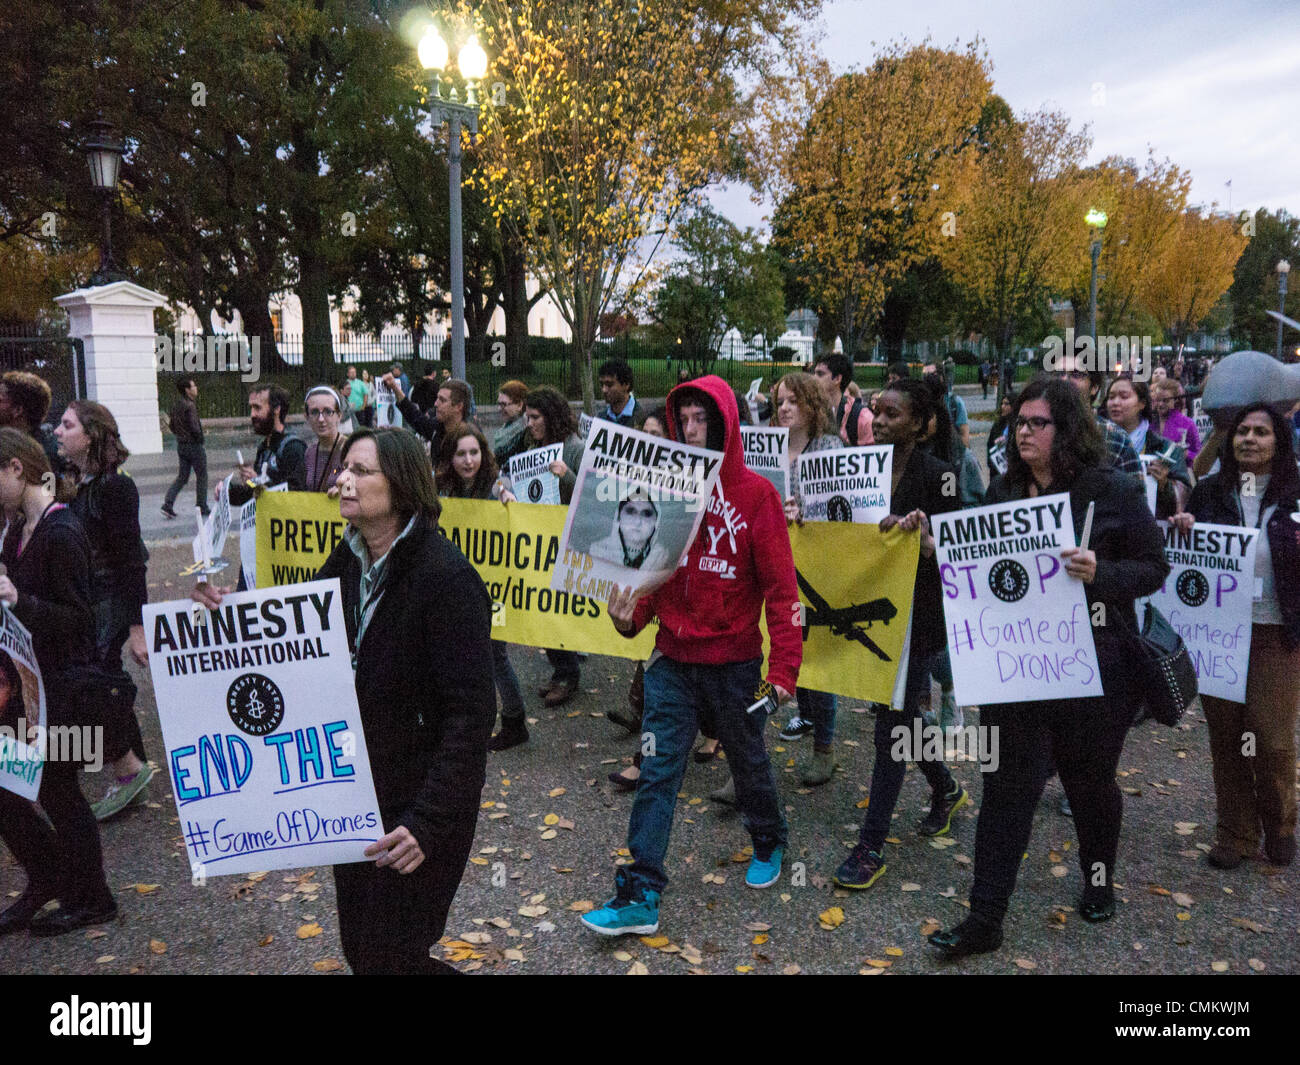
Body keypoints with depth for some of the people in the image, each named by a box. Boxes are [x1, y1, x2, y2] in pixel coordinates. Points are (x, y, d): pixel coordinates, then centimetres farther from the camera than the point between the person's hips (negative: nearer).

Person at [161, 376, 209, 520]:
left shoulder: (176, 405, 8)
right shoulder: (190, 406, -19)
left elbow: (171, 425, 15)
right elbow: (194, 427, -24)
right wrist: (200, 438, -8)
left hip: (181, 445, 8)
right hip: (194, 446, -8)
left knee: (182, 476, 13)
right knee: (201, 476, 6)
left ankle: (167, 504, 1)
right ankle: (202, 507, 11)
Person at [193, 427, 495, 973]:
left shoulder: (446, 577, -22)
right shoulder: (348, 560, 3)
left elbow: (471, 711, -24)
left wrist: (428, 820, -28)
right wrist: (228, 606, -10)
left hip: (417, 803, -8)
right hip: (353, 792, 8)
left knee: (388, 957, 4)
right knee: (359, 949, 20)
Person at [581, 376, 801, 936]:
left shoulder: (756, 493, -9)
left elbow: (780, 586, -10)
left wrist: (783, 665, -14)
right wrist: (629, 614, -14)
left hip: (734, 663, -2)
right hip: (672, 660, 3)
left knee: (748, 760, 19)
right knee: (657, 771, 2)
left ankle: (767, 842, 46)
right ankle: (641, 894, 9)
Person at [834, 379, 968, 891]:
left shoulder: (936, 475, -11)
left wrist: (923, 538, -31)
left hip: (916, 617, -6)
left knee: (891, 724, -2)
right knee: (899, 712, 19)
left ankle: (871, 848, 8)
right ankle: (945, 788, 47)